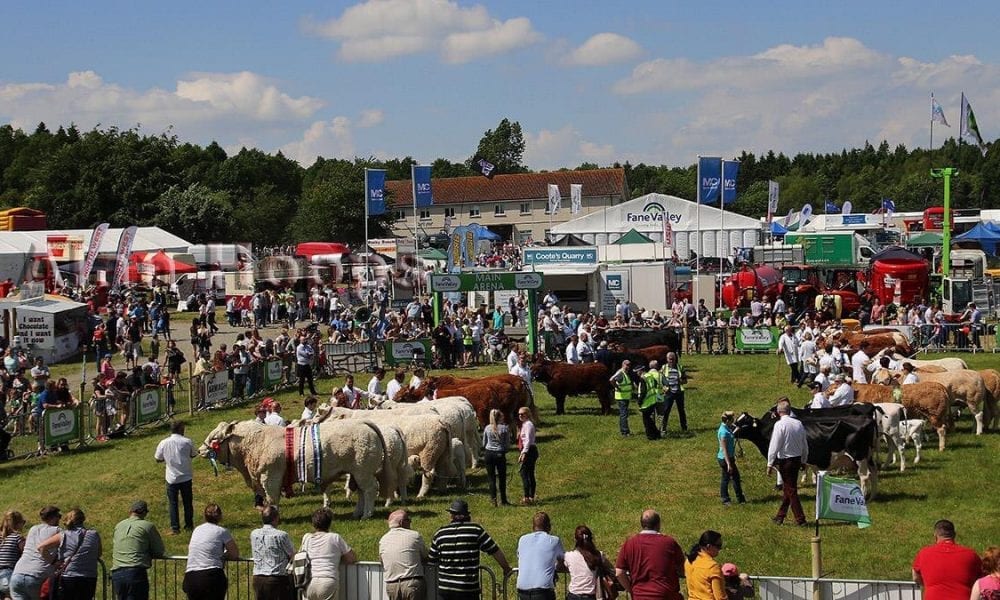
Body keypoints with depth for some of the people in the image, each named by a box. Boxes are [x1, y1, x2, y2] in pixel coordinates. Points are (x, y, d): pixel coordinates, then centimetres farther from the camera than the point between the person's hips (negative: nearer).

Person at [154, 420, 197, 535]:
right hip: (186, 477, 0)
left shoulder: (163, 443, -8)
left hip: (172, 478, 0)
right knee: (188, 502, 14)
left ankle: (175, 528, 7)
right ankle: (189, 525, 22)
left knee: (173, 503, 9)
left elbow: (158, 459, 0)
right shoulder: (187, 442, -10)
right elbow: (193, 455, 4)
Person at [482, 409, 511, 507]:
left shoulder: (487, 428, 1)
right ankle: (503, 500, 13)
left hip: (489, 454, 2)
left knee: (491, 478, 6)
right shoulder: (504, 428, -6)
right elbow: (508, 444, -4)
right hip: (500, 454, -2)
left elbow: (484, 443, 9)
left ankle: (493, 499, 0)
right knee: (502, 478, 8)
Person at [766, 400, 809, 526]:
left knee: (791, 490, 1)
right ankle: (780, 516, 27)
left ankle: (800, 519, 2)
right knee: (786, 489, 17)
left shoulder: (780, 424, -16)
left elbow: (774, 446, -16)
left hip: (785, 461, -7)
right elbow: (805, 445, 11)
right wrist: (803, 460, 24)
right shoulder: (798, 423, 3)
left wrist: (770, 464, -9)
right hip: (797, 459, 7)